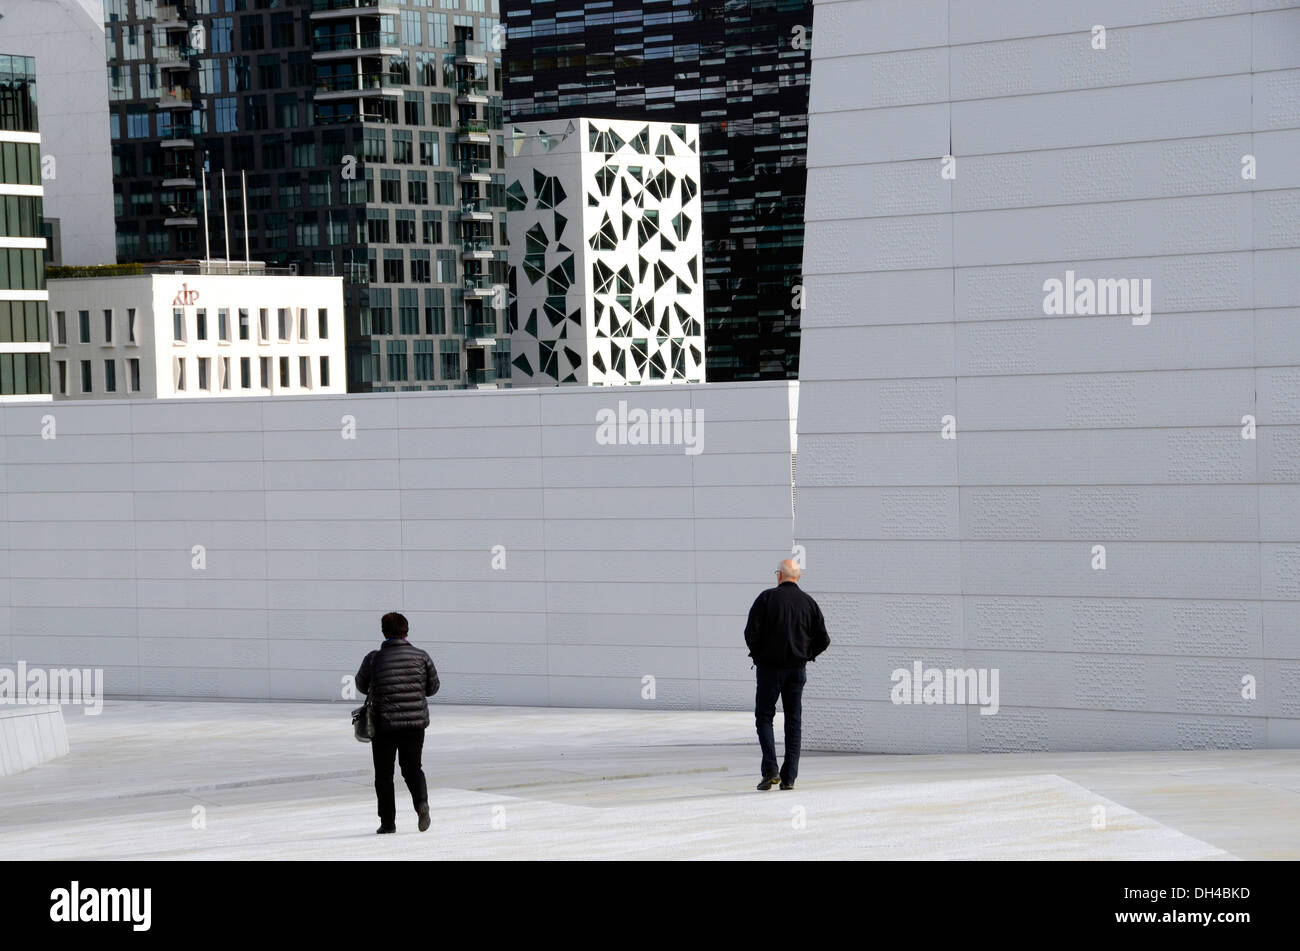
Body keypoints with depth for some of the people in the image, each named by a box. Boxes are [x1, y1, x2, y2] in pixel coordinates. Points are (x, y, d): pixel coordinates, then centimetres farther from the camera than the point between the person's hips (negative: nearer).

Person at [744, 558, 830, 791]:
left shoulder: (767, 598, -7)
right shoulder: (809, 603, 4)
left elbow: (751, 633, -13)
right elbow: (823, 640, 4)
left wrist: (758, 654, 4)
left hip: (770, 667, -3)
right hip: (797, 670, 3)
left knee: (764, 717, 6)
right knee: (794, 722, 9)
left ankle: (770, 769, -10)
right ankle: (789, 777, 6)